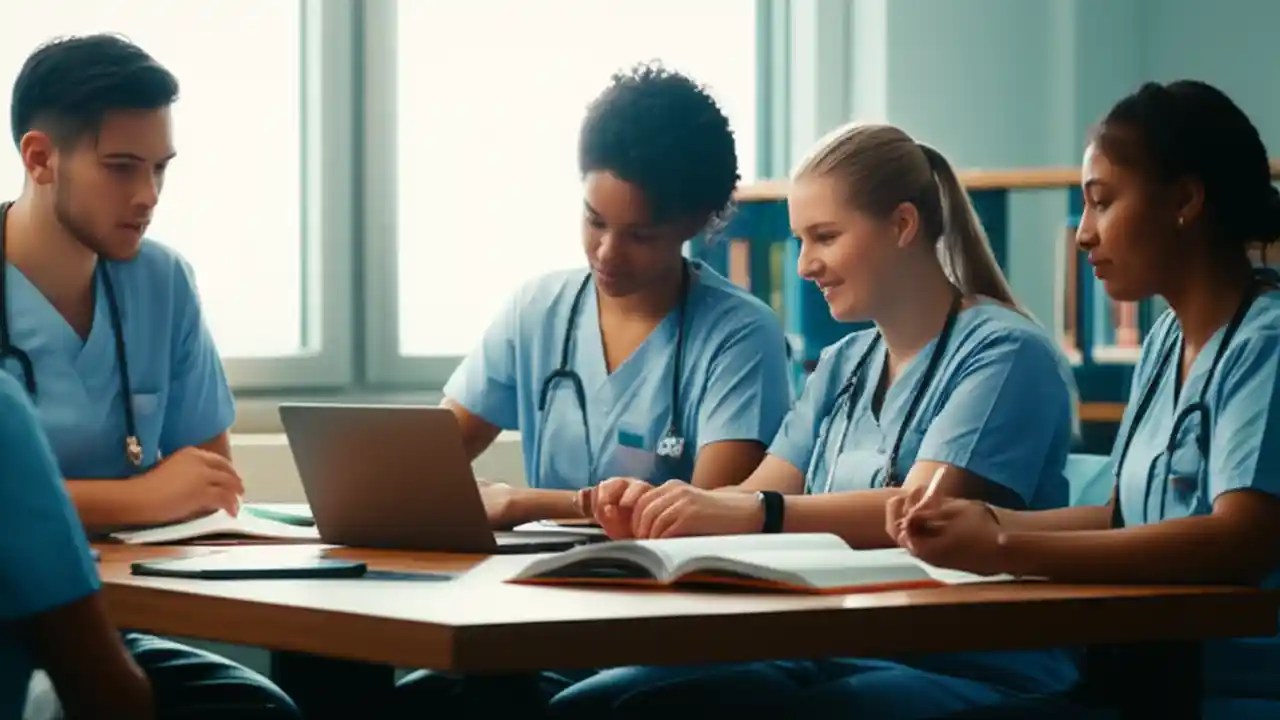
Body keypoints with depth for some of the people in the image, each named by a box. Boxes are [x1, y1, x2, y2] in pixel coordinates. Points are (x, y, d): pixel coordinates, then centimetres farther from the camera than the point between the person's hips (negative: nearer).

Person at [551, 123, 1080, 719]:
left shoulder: (1004, 352, -5)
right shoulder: (842, 365, 20)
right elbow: (762, 497, 11)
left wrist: (750, 513, -30)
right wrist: (657, 509, -11)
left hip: (972, 669, -7)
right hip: (833, 654, 7)